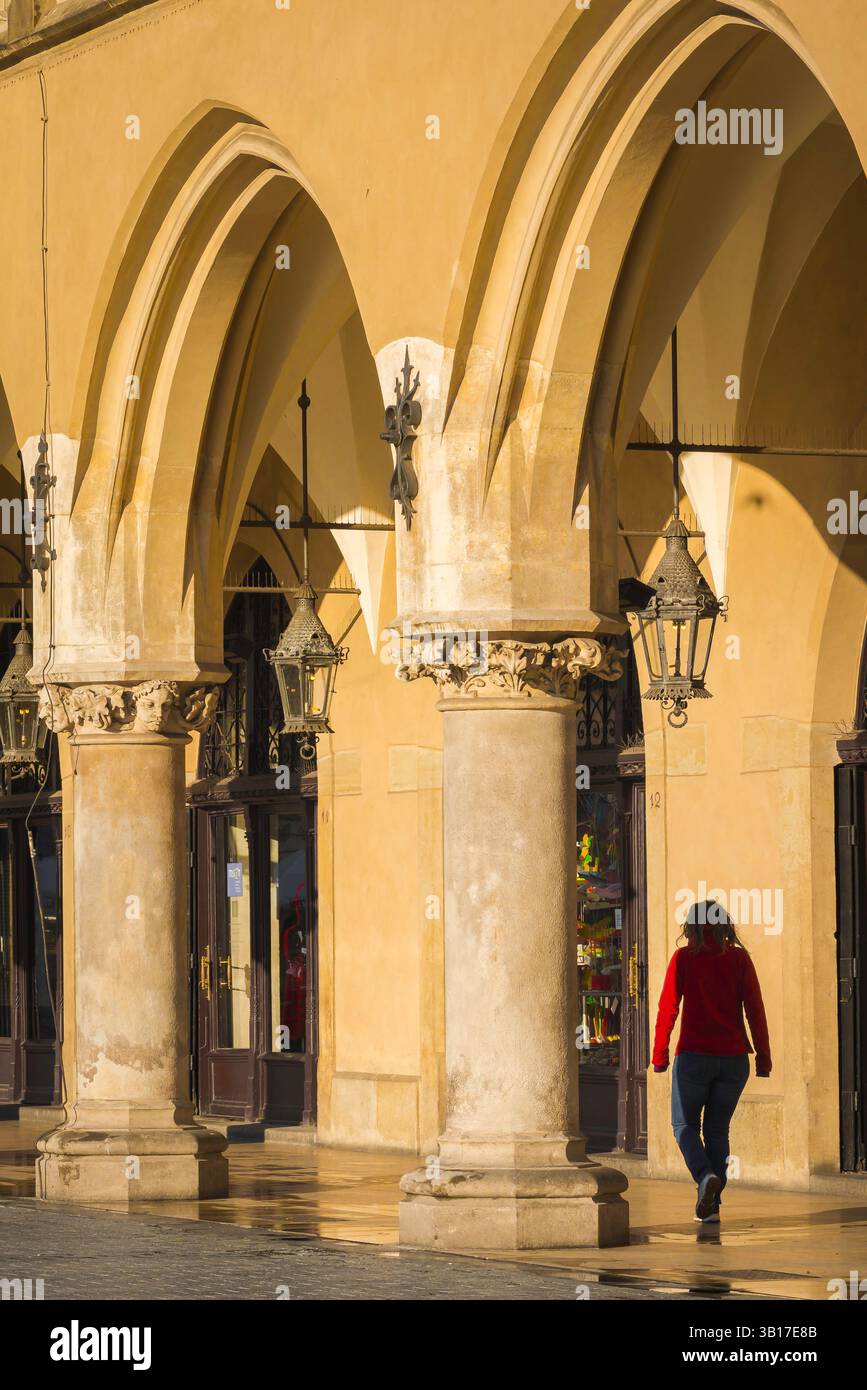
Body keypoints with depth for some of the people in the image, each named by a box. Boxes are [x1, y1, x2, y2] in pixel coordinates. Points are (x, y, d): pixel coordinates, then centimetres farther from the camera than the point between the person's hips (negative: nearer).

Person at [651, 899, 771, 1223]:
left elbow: (668, 1008, -5)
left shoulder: (683, 958, -3)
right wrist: (763, 1057, 2)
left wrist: (659, 1056, 1)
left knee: (685, 1124, 12)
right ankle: (711, 1203, 9)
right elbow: (755, 1009, -2)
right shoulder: (739, 958, 1)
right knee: (717, 1129, 12)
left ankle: (706, 1176, -14)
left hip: (694, 1055, -2)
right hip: (733, 1057, 2)